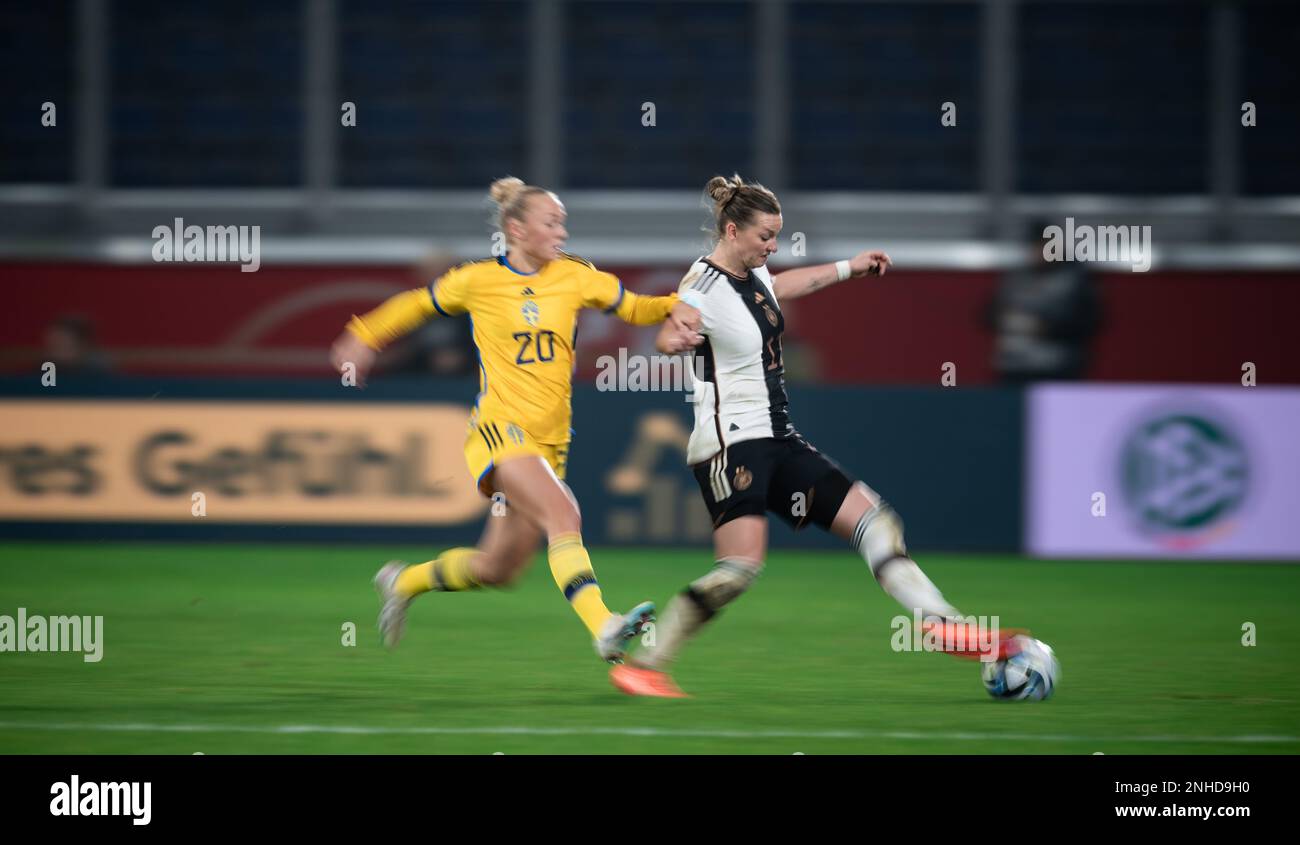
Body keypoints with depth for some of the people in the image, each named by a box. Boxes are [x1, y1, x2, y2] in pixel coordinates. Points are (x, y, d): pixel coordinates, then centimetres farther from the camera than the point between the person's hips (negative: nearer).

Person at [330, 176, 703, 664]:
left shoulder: (574, 277, 7)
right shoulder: (477, 281, 1)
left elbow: (633, 307, 12)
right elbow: (420, 304, 17)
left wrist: (673, 309, -9)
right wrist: (364, 339, 25)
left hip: (549, 440, 5)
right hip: (499, 428, -5)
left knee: (498, 568, 10)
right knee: (563, 515, -31)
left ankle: (403, 583, 36)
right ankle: (603, 628, -44)